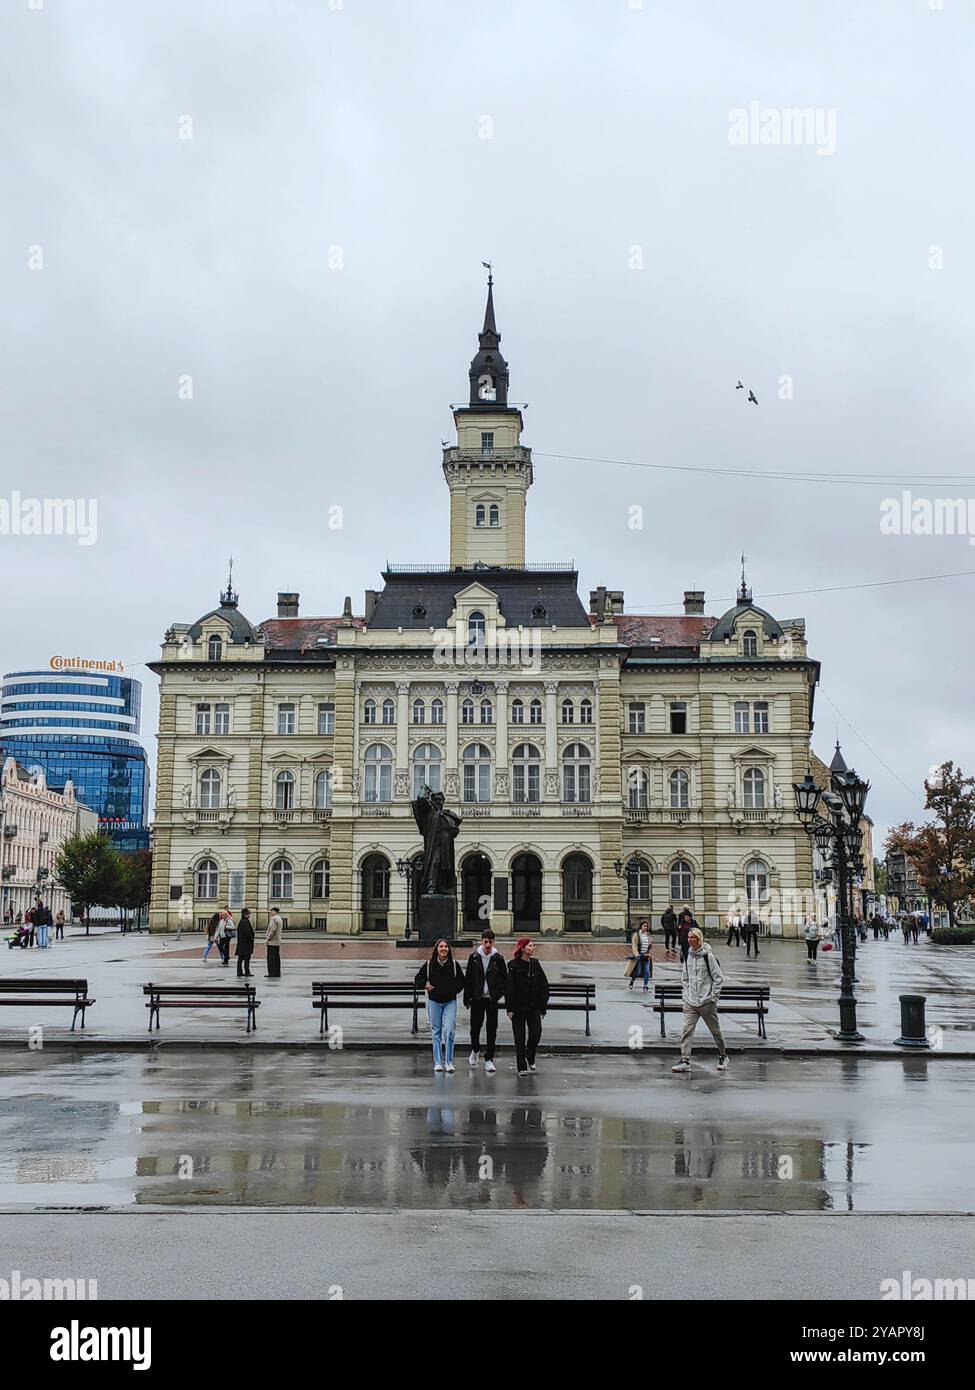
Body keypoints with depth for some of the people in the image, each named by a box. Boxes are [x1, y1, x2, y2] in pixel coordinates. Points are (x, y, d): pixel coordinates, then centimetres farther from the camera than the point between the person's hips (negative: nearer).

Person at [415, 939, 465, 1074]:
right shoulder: (428, 965, -2)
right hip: (434, 1002, 1)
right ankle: (438, 1062, 13)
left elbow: (461, 981, 6)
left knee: (449, 1031, -10)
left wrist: (453, 989, -11)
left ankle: (448, 1062, -2)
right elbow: (417, 979, 7)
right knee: (436, 1032, 6)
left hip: (450, 1002, -1)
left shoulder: (454, 965, -2)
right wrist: (425, 985, -12)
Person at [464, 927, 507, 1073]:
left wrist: (498, 994, -5)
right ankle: (475, 1050, 32)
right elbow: (468, 978, 3)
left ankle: (489, 1059, 7)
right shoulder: (474, 957, 0)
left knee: (492, 1029, 0)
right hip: (477, 998, 0)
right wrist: (467, 998, -1)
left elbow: (504, 978, 6)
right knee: (475, 1026, 5)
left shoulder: (498, 958, -1)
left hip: (492, 999, 0)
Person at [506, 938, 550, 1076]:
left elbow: (544, 985, 9)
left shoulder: (535, 964, 7)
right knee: (520, 1038, 2)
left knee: (536, 1033, -8)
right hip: (518, 1007, -3)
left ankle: (530, 1057, 19)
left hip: (534, 1007, 3)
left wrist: (542, 1005, 3)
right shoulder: (514, 966, -7)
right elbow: (509, 988, -9)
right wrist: (510, 1008, -13)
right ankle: (521, 1067, 13)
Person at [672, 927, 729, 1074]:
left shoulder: (708, 956, -10)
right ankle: (685, 1061, -7)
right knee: (687, 1030, -8)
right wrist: (685, 993, 9)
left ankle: (723, 1056, 30)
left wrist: (713, 997, -9)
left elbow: (719, 978, -8)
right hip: (690, 1002, 4)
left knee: (715, 1030, 11)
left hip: (706, 1002, -4)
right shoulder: (688, 956, 6)